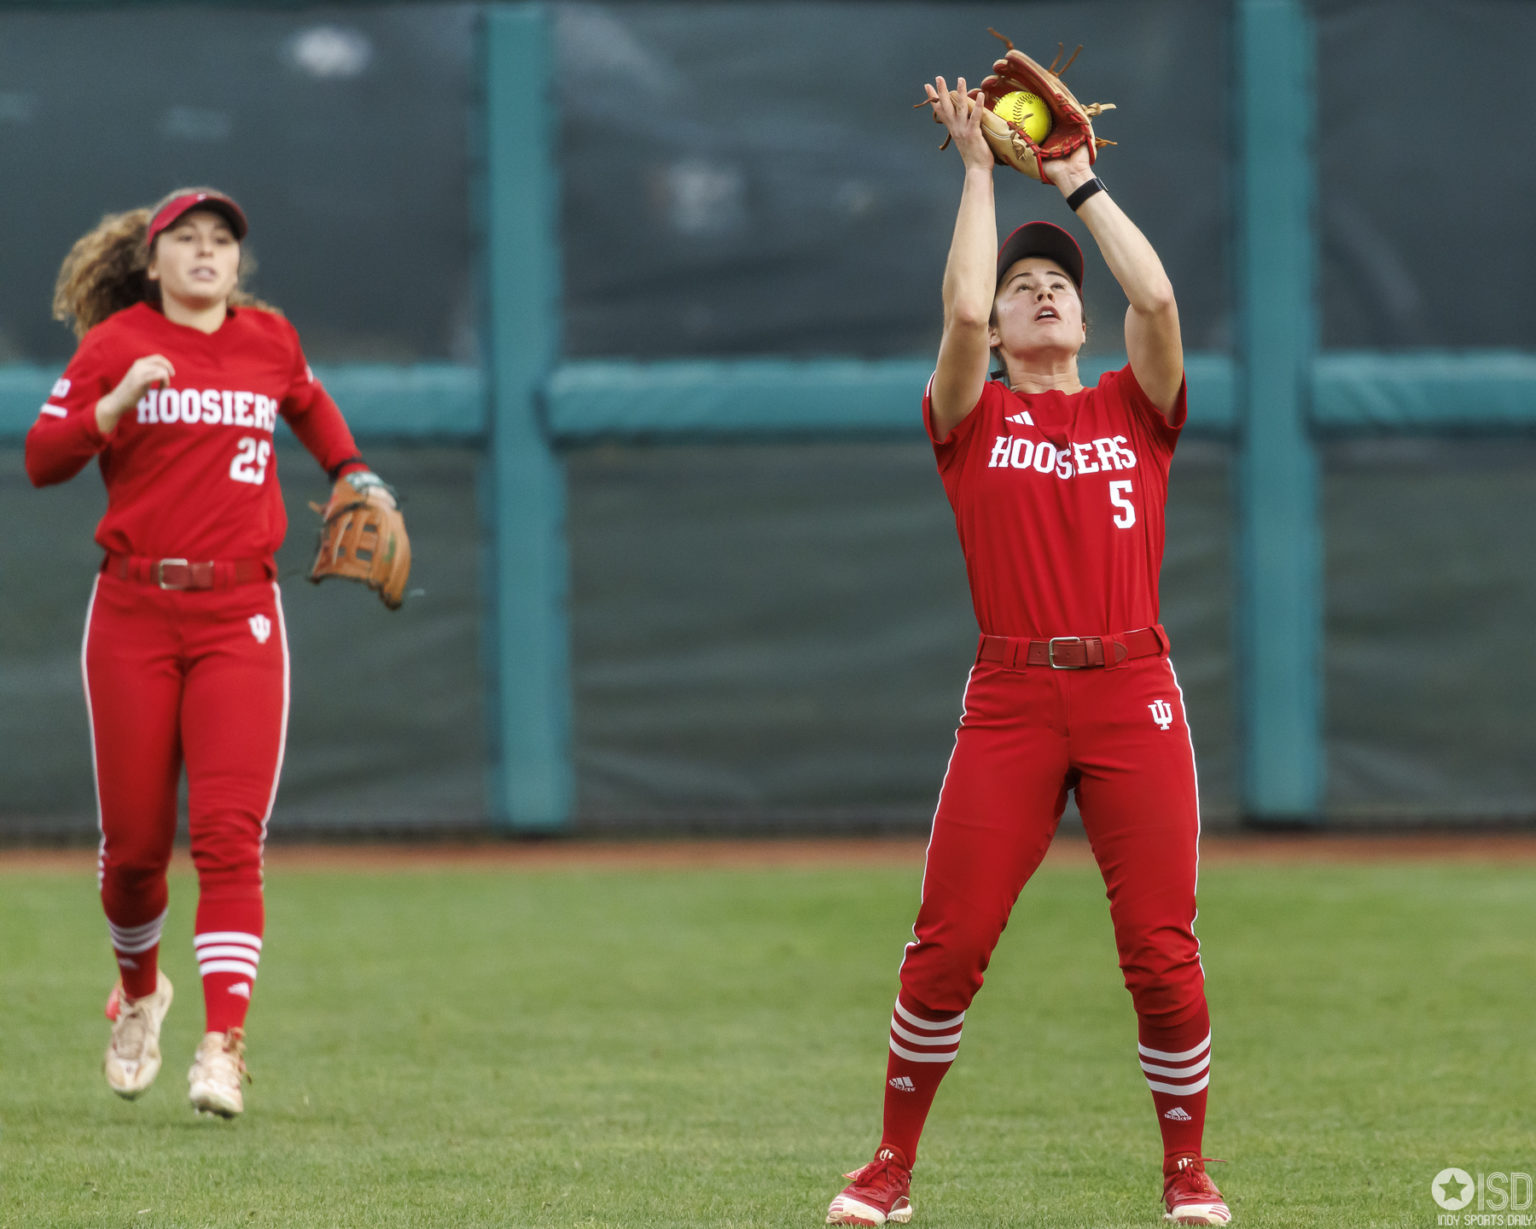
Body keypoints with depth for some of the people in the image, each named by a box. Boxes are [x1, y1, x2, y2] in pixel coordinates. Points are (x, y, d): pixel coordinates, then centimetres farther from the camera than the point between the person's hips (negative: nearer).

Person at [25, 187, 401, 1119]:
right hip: (134, 614, -1)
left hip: (238, 617, 1)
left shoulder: (269, 340, 11)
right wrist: (119, 403, -21)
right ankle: (139, 991, 34)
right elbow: (43, 460, -7)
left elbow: (308, 403, 33)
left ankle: (224, 1045, -18)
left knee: (230, 834, -13)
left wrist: (354, 474, 20)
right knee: (135, 840, 4)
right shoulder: (116, 343, 1)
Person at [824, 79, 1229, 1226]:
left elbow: (1158, 299, -2)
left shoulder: (1135, 411, 14)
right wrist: (978, 171, 3)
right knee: (948, 941, -6)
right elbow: (960, 311, -7)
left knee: (1161, 947, -5)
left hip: (1133, 695, 1)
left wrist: (1083, 184, 8)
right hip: (1012, 698, -1)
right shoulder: (974, 418, 11)